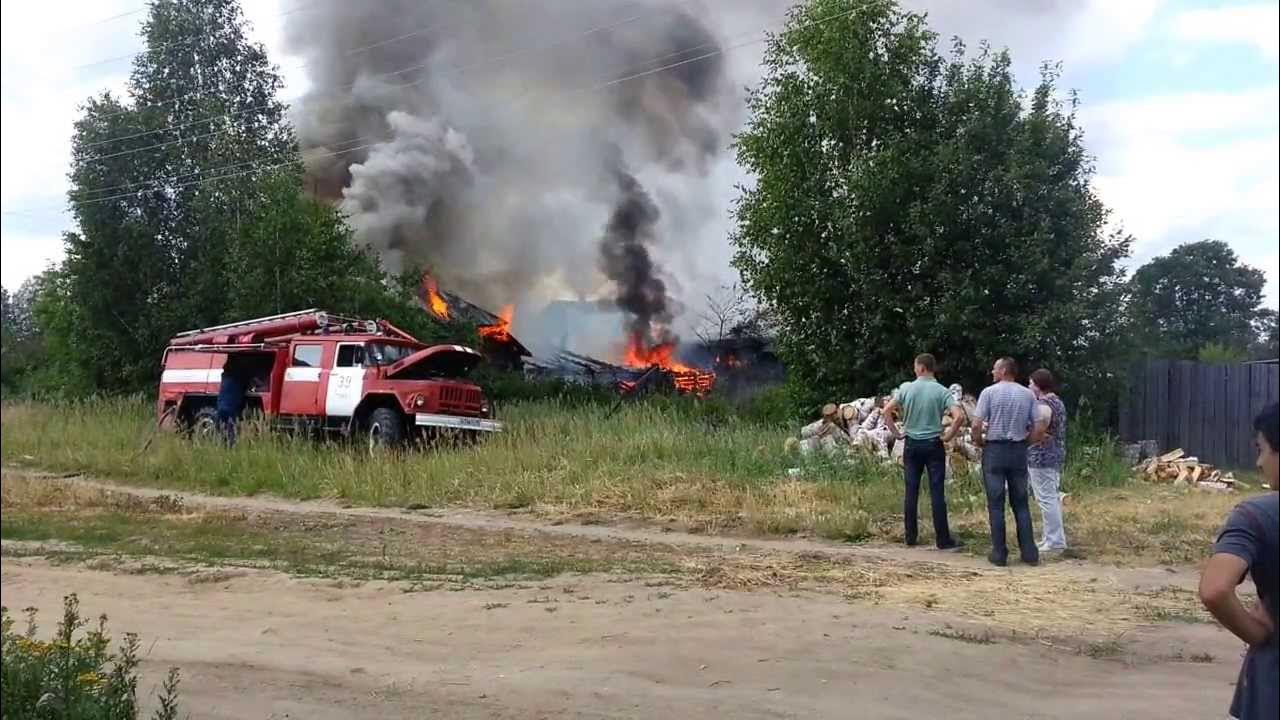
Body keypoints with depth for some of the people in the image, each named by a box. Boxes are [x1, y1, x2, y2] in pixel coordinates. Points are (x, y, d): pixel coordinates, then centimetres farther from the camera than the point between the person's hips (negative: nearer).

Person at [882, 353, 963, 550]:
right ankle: (942, 539, 2)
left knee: (911, 492, 7)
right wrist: (949, 436, -4)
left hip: (912, 444, 2)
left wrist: (895, 432, 6)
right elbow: (959, 416, -17)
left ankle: (911, 536, 12)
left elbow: (887, 411, -4)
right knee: (937, 492, 0)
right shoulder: (942, 391, -7)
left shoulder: (906, 388, -3)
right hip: (933, 444, -1)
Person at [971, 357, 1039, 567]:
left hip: (994, 449, -3)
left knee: (996, 504, 2)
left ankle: (999, 554, 4)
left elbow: (977, 424, -12)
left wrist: (978, 441, 5)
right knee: (1021, 503, 11)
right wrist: (1024, 439, 14)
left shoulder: (989, 392, -7)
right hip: (1019, 450, 3)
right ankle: (1029, 553, 10)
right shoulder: (1028, 394, 4)